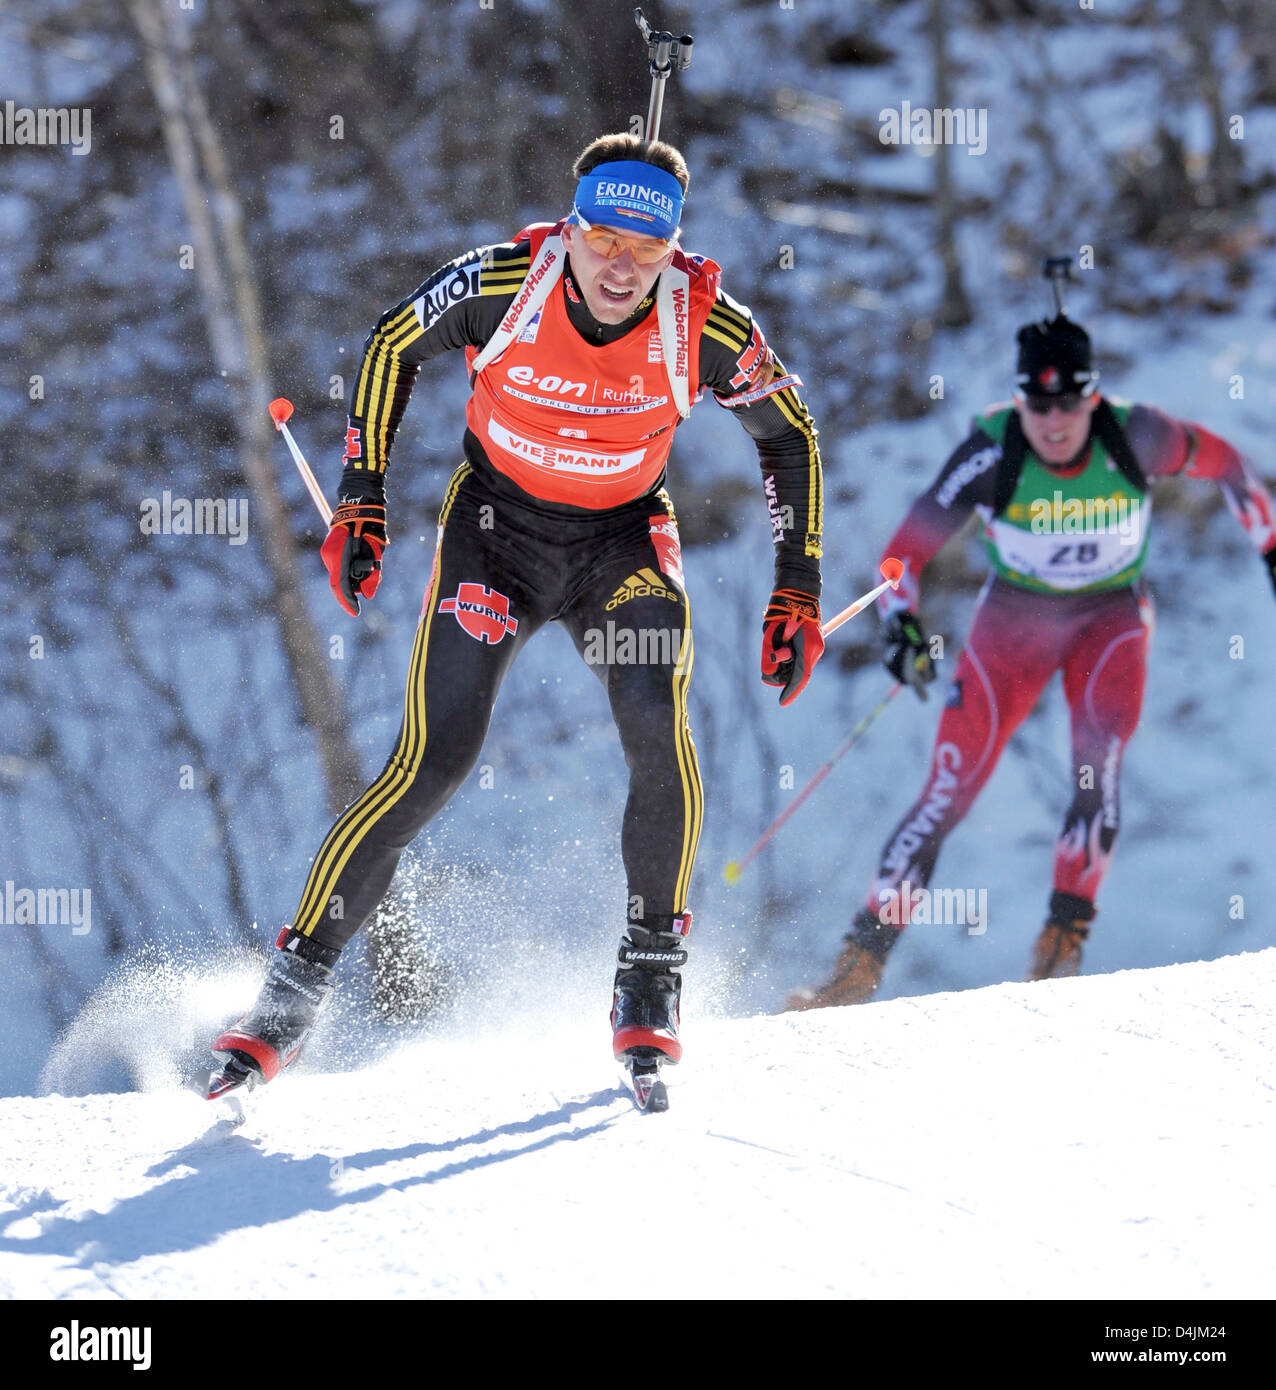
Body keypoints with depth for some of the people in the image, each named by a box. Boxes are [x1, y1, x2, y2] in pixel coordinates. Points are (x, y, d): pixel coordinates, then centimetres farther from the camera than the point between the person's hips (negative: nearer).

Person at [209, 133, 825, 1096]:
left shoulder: (704, 326, -21)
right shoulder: (500, 283, -22)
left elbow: (790, 433, -3)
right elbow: (394, 347, -2)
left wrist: (799, 589, -5)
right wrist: (362, 499, -4)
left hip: (626, 538, 1)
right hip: (499, 523, 0)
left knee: (658, 733, -25)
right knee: (433, 764, -14)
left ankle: (652, 968, -4)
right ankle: (298, 982, -2)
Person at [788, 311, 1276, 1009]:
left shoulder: (1132, 437, -22)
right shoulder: (993, 451, -24)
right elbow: (910, 544, -20)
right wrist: (901, 621, -37)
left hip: (1110, 617, 0)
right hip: (1014, 618, 0)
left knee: (1100, 759, -28)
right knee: (950, 790, -9)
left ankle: (1066, 933, -19)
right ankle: (860, 963, -4)